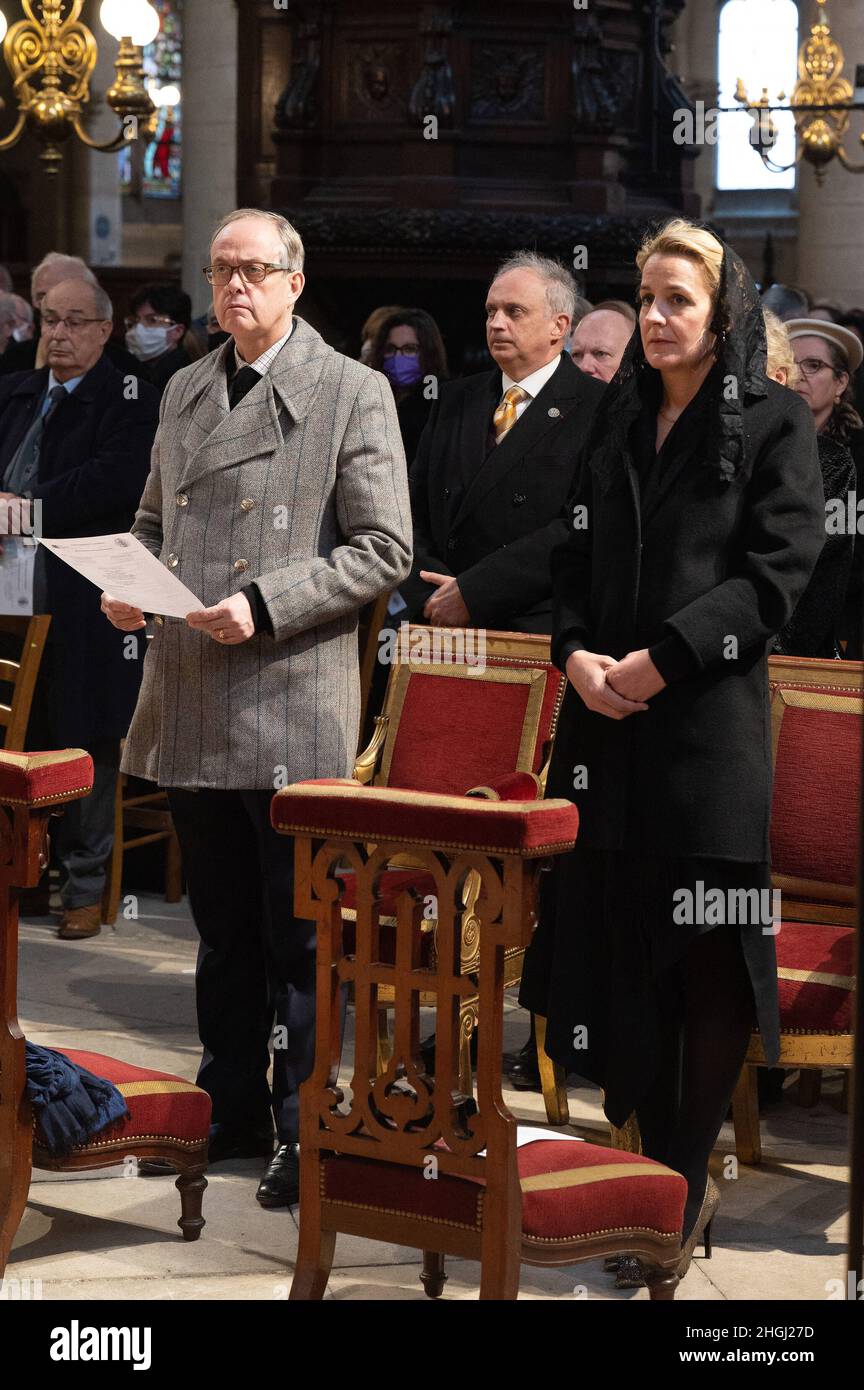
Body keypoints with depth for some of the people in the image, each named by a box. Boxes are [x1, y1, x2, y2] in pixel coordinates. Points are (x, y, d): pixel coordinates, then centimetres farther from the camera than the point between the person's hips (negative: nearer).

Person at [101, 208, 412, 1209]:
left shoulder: (352, 393, -4)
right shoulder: (184, 391, 15)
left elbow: (383, 549, -9)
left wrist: (263, 605, -17)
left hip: (292, 704, -6)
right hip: (188, 706, 6)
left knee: (298, 935, 0)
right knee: (222, 927, 16)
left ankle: (305, 1133, 9)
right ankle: (232, 1113, 27)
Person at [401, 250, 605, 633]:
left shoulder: (596, 408, -2)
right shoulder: (453, 400, 16)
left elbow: (580, 528, -13)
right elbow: (414, 513, 12)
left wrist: (473, 592, -15)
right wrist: (431, 597, -7)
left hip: (540, 631, -4)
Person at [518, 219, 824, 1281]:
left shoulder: (774, 423, 0)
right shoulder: (616, 423, 16)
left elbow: (778, 571, -9)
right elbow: (574, 559, 15)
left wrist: (663, 657, -15)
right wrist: (576, 654, -4)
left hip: (714, 718, -5)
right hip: (607, 718, 5)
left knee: (709, 958, -1)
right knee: (617, 950, 4)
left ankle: (683, 1192, 9)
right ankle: (665, 1171, 16)